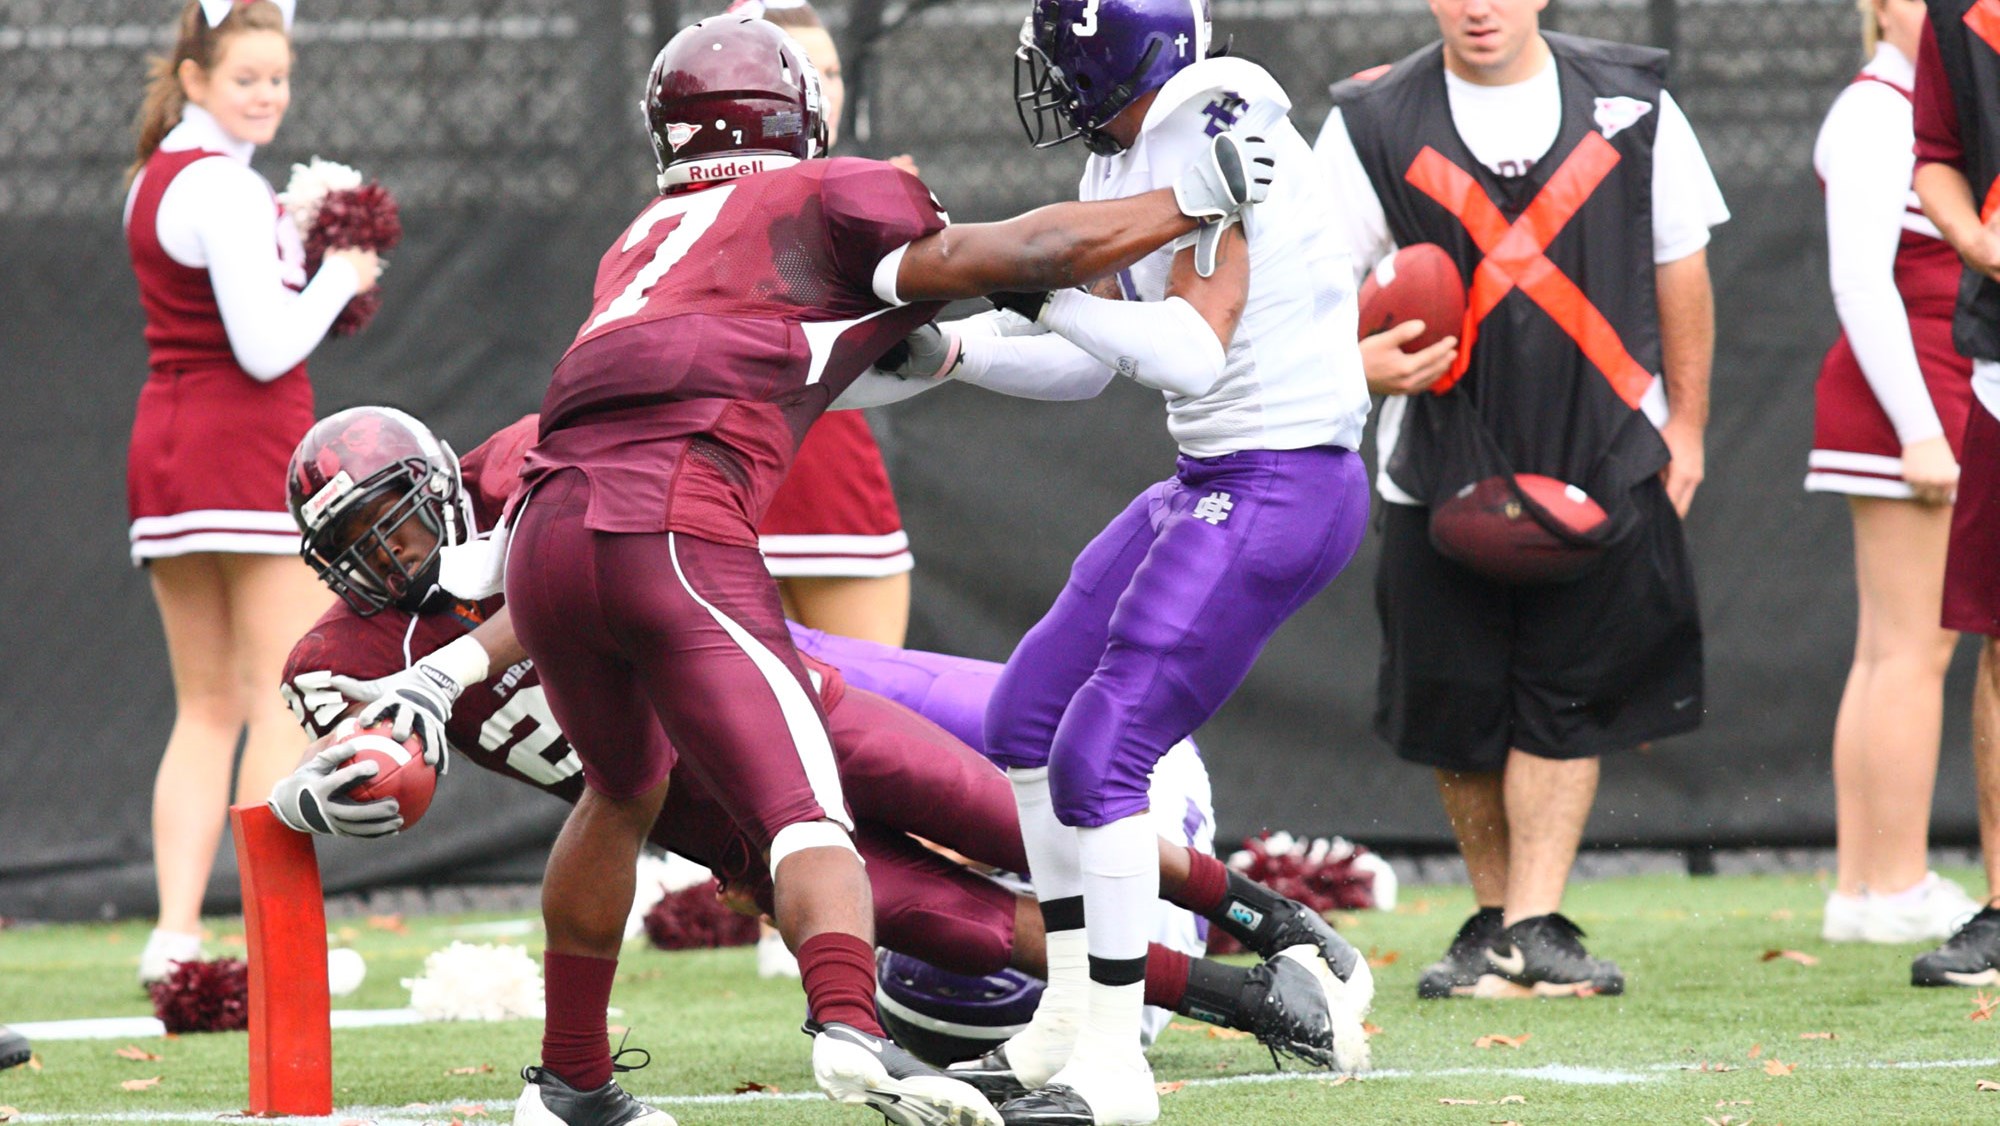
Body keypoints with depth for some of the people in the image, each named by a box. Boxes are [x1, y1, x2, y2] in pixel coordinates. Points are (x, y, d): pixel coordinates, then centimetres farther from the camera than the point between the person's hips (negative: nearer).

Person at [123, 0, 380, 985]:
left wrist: (299, 257, 10)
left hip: (164, 441, 9)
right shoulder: (226, 190, -14)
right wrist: (339, 277, -4)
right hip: (248, 443, -9)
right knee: (285, 700, -5)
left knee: (207, 708, 9)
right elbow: (266, 348, -18)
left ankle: (175, 933, 1)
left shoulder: (152, 182, 15)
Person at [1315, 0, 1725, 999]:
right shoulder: (1374, 123, 0)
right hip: (1443, 463, 0)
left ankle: (1536, 929, -5)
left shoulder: (1630, 105, 3)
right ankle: (1495, 920, 18)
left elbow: (1680, 269, 11)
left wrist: (1683, 424, 10)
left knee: (1568, 699, -6)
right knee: (1456, 705, 3)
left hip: (1601, 457, 0)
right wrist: (1360, 363, -18)